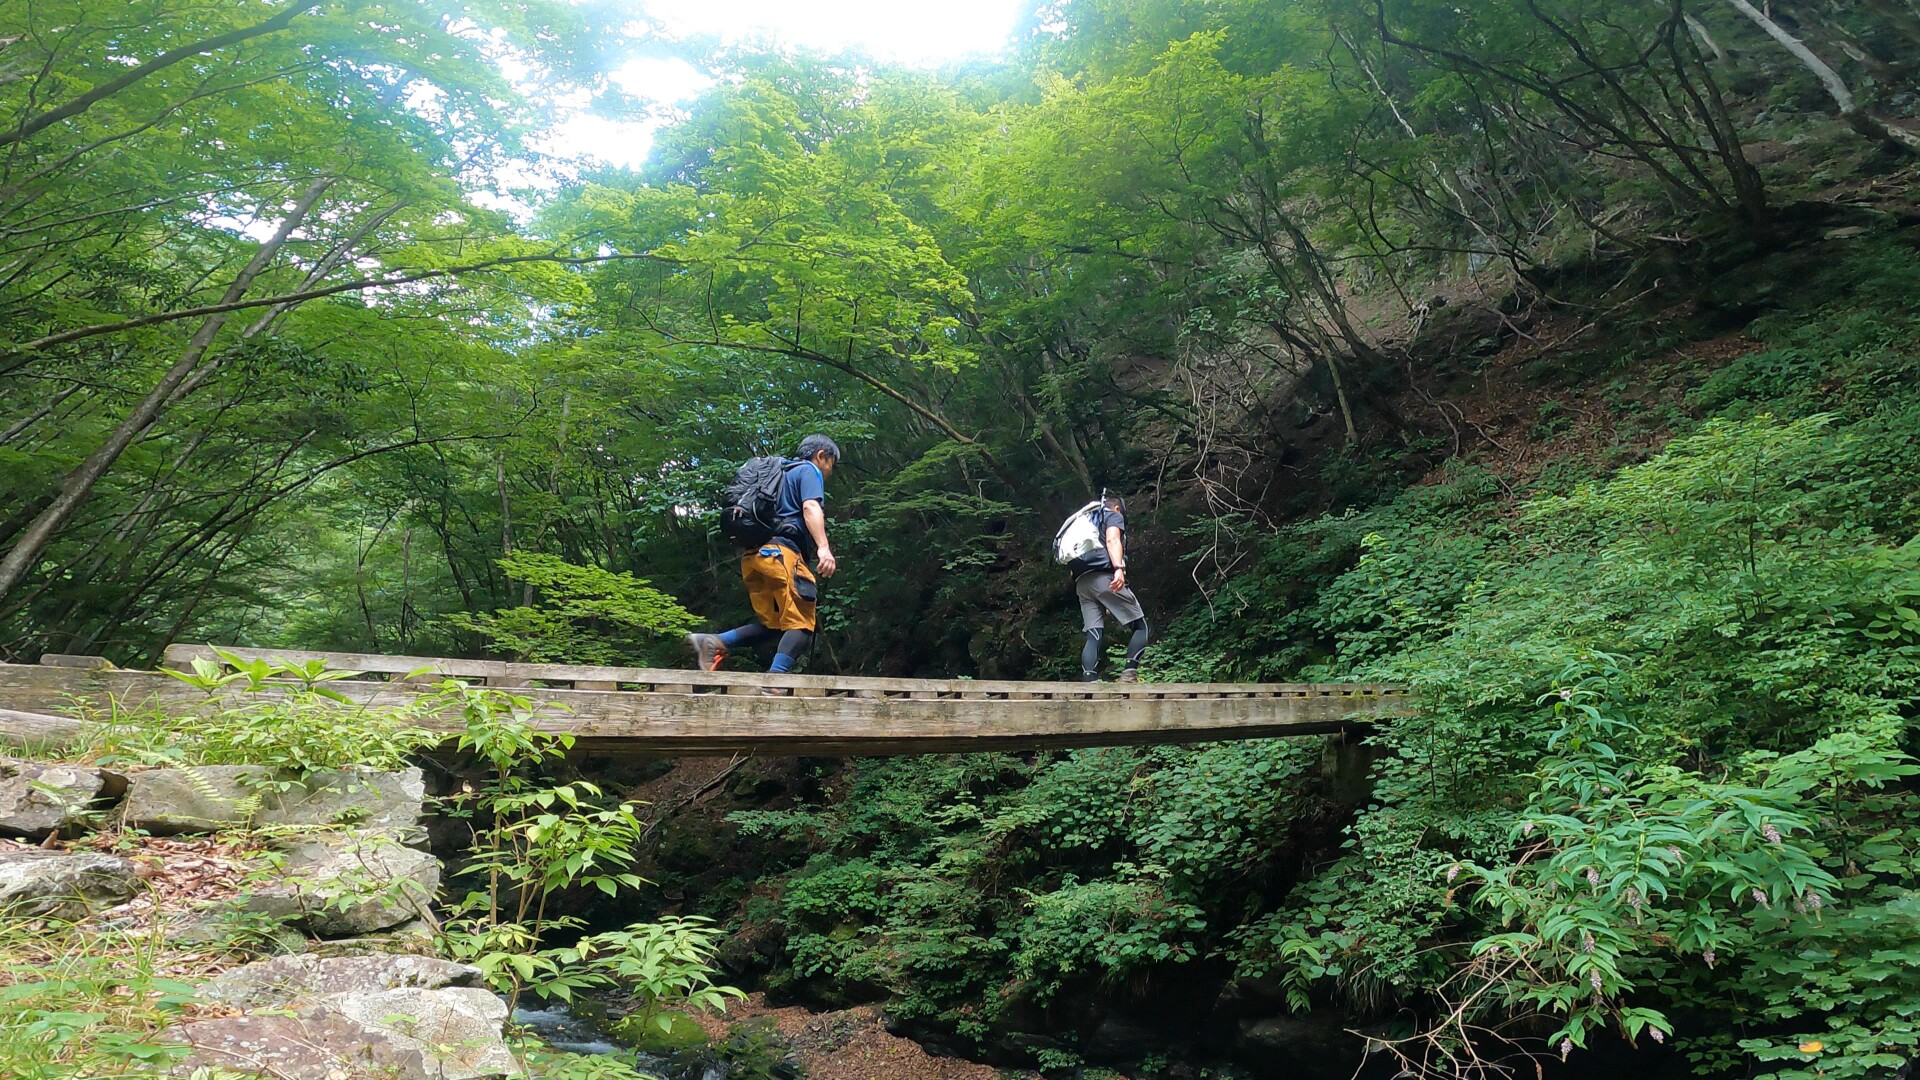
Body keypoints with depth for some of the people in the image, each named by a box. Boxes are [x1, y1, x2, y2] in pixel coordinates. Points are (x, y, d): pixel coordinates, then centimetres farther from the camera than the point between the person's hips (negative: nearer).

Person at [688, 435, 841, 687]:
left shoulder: (782, 473, 33)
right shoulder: (809, 471, 6)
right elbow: (810, 508, -13)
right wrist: (823, 548, -26)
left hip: (755, 554, 9)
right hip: (781, 552, -9)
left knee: (772, 625, 12)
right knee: (801, 625, -10)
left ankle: (714, 642, -5)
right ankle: (773, 685, -23)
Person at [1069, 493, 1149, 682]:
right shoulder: (1114, 515, 12)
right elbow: (1112, 540, -9)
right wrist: (1119, 568, -25)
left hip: (1081, 583, 7)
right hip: (1103, 576, -7)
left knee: (1093, 635, -1)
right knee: (1141, 626, 1)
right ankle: (1129, 674, -18)